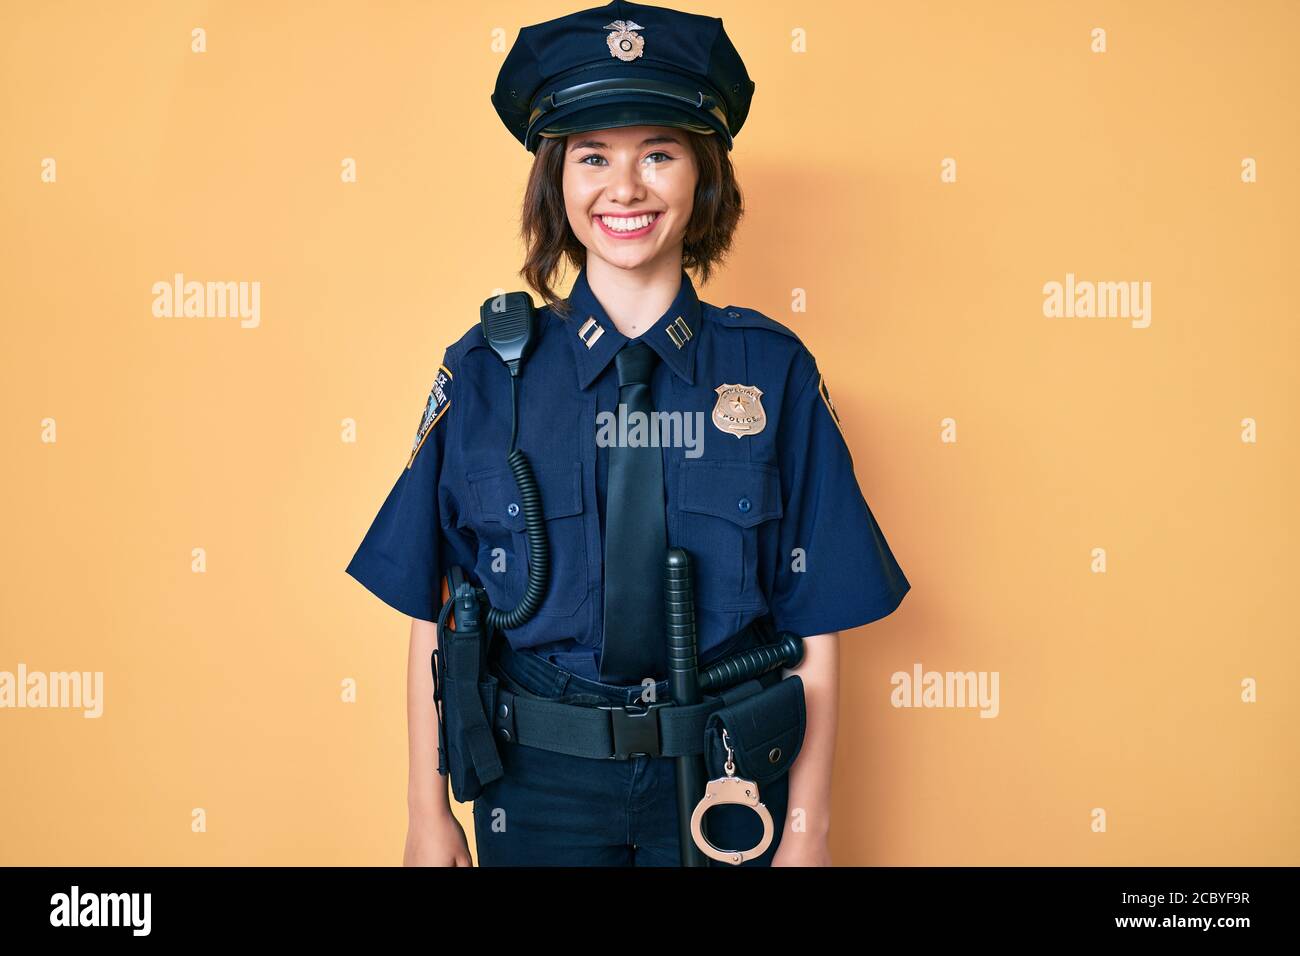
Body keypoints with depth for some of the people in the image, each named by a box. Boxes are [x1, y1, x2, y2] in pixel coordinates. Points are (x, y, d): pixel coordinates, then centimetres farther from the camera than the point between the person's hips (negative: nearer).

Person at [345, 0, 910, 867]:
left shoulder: (773, 371, -8)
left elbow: (816, 627, -7)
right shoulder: (487, 372, -7)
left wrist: (808, 829, -6)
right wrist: (429, 813, -2)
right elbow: (432, 611, -4)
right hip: (540, 790, 1)